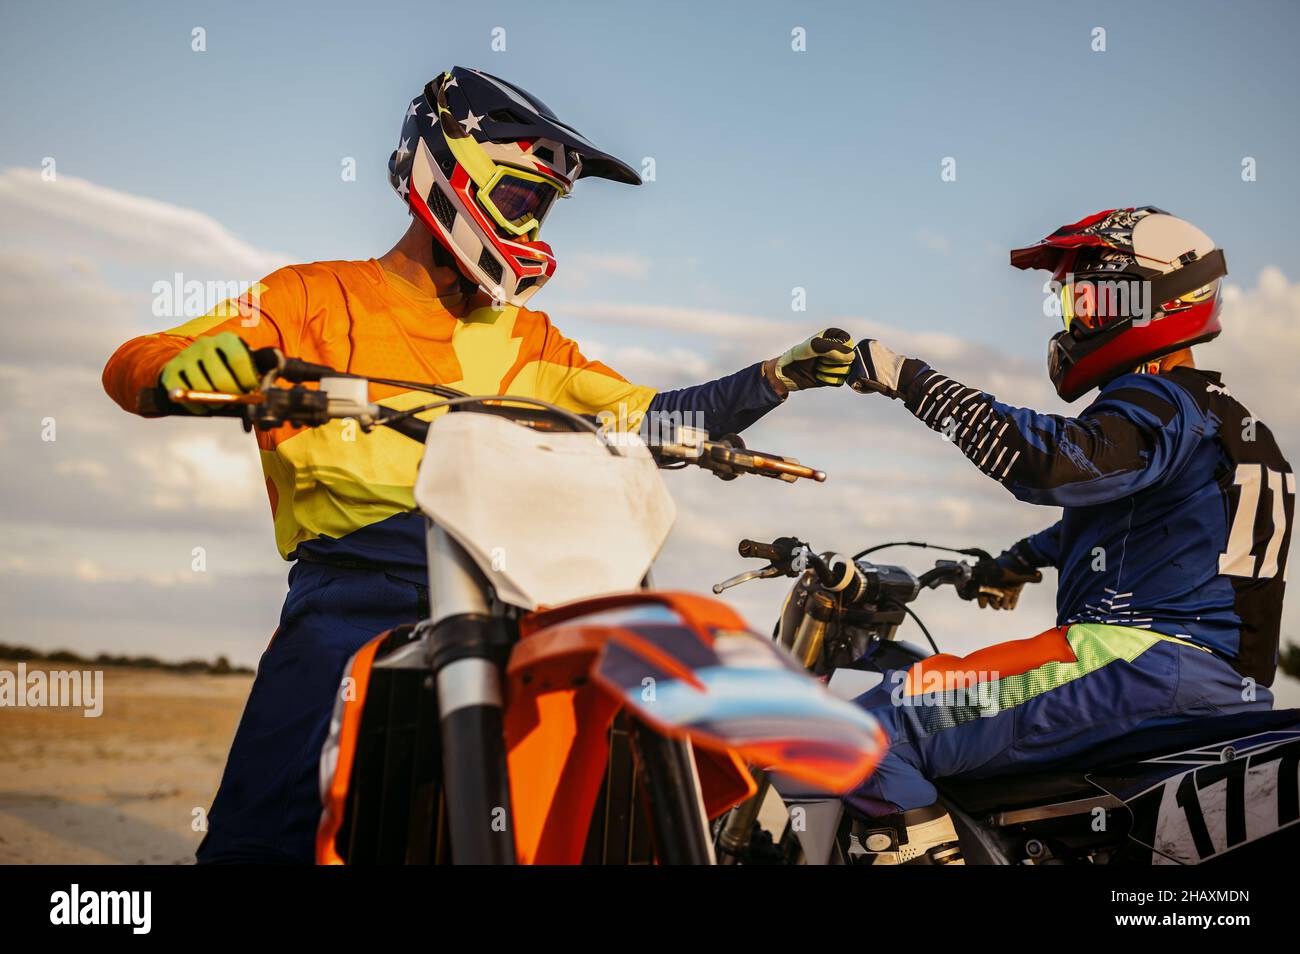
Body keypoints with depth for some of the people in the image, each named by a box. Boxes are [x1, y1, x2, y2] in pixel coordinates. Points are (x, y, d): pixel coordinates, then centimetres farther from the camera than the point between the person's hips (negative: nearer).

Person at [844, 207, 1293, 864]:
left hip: (1144, 658, -11)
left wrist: (914, 382, -26)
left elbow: (1053, 460, -31)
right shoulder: (1219, 412, 23)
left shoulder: (1160, 404, -9)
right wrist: (1019, 561, 51)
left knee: (879, 729, -18)